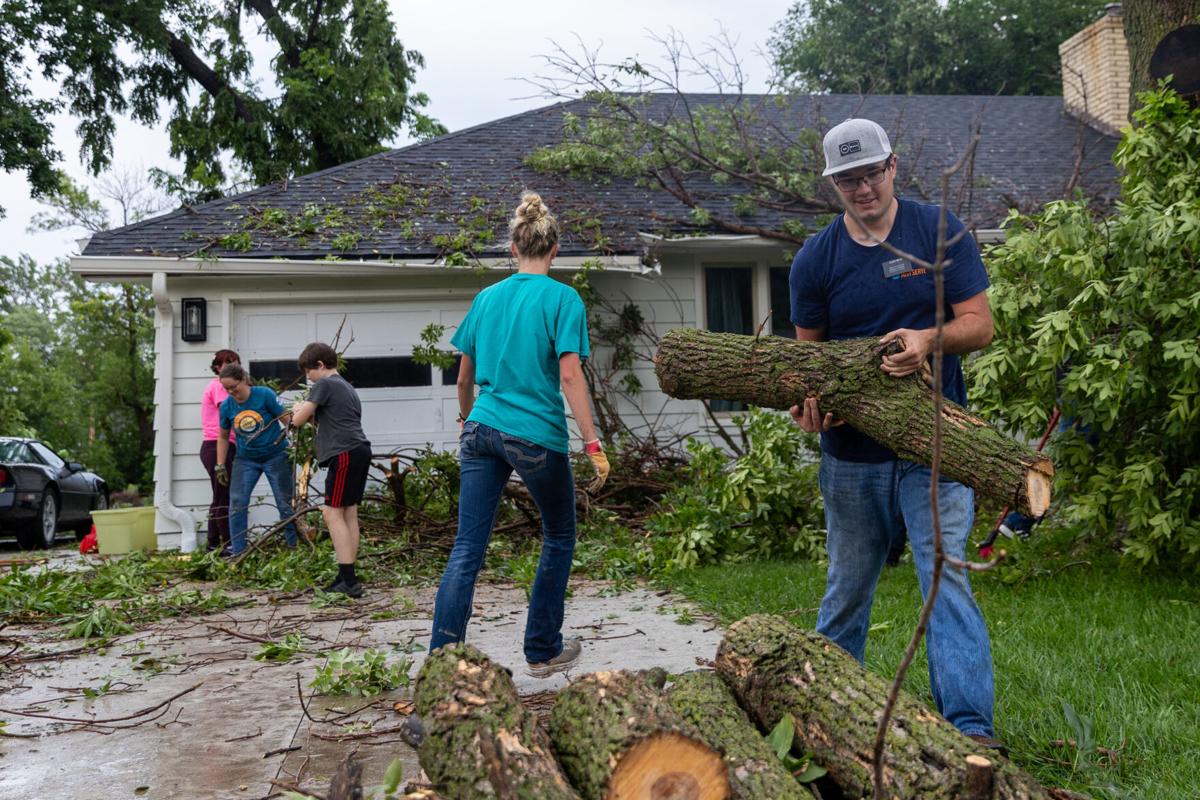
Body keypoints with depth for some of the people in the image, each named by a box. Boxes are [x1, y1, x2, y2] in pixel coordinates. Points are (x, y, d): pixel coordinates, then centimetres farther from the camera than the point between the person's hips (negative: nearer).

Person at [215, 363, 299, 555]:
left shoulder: (264, 395, -16)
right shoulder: (226, 406, -5)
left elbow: (287, 420, -7)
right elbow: (223, 437, 8)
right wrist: (220, 465, 6)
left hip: (275, 455, -3)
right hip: (246, 459, 3)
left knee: (285, 503, 0)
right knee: (236, 504, -5)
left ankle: (295, 547, 12)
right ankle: (237, 552, 4)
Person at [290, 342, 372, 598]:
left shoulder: (324, 385, -3)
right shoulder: (347, 387, 24)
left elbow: (298, 421, -3)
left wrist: (300, 411, 18)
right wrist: (313, 415, 21)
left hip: (344, 453, -9)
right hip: (360, 450, 9)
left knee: (332, 513, -8)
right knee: (349, 512, 10)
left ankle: (349, 580, -14)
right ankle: (348, 577, 12)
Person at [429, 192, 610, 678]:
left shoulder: (487, 297, 11)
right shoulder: (563, 298, -4)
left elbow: (464, 376, 16)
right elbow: (569, 375, -13)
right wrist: (593, 444, -12)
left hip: (482, 431, 4)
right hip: (537, 436, -4)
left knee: (466, 550, 2)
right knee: (559, 538, 17)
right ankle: (542, 652, 25)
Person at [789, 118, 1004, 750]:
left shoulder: (939, 231, -1)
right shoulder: (814, 259, 3)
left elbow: (979, 323, -3)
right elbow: (808, 349, 6)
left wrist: (929, 338, -25)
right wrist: (808, 401, -16)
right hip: (851, 454, 2)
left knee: (947, 577, -9)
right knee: (847, 588, 14)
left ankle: (970, 726, -4)